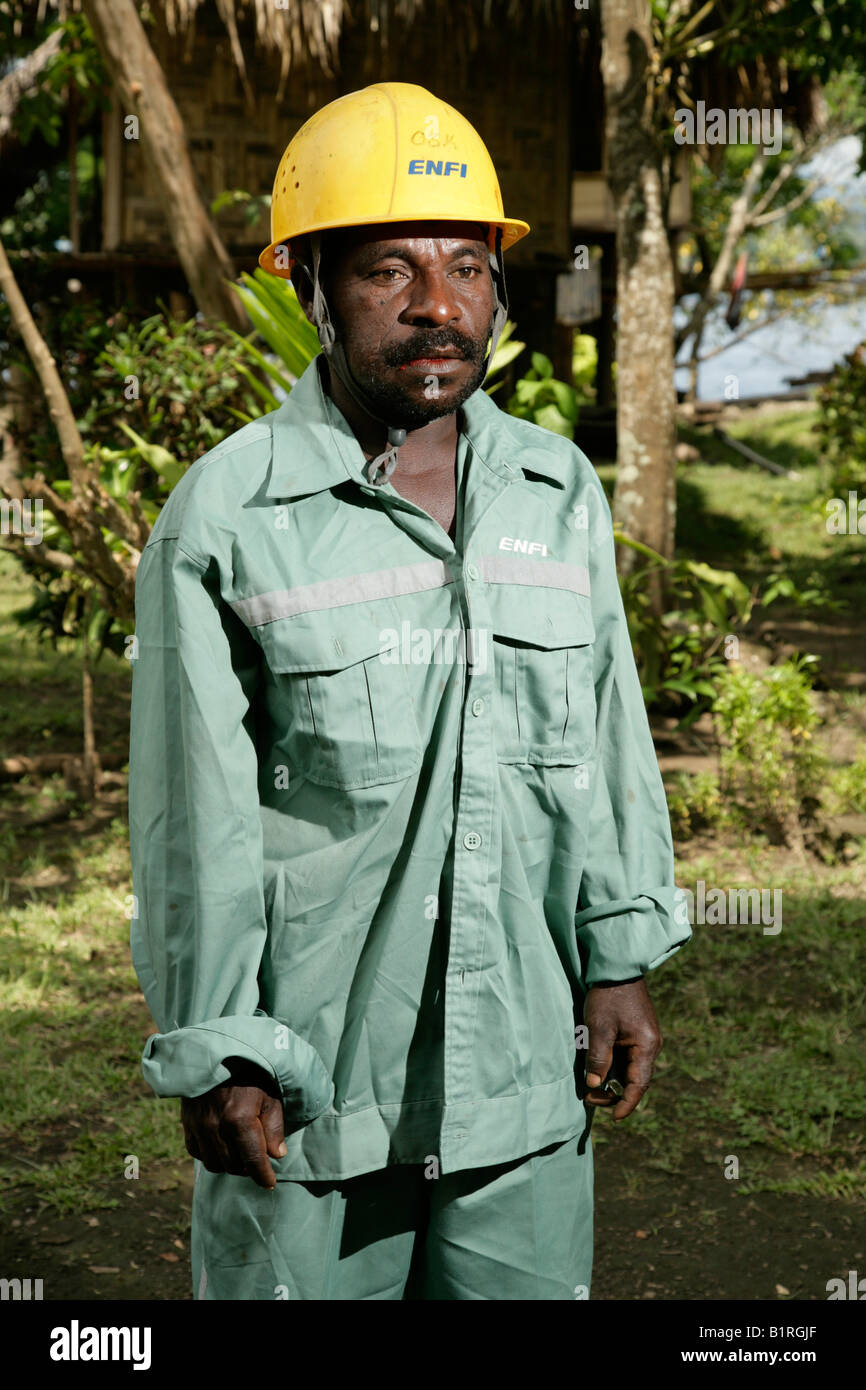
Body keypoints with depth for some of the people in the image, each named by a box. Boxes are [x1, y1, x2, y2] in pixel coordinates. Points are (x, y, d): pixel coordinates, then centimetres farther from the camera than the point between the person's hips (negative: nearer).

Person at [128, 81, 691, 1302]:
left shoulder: (560, 492, 5)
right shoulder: (222, 519, -9)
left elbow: (609, 738, 9)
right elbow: (195, 813, -8)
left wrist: (622, 958, 7)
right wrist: (214, 1054, -7)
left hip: (526, 1068, 4)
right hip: (306, 1077, -3)